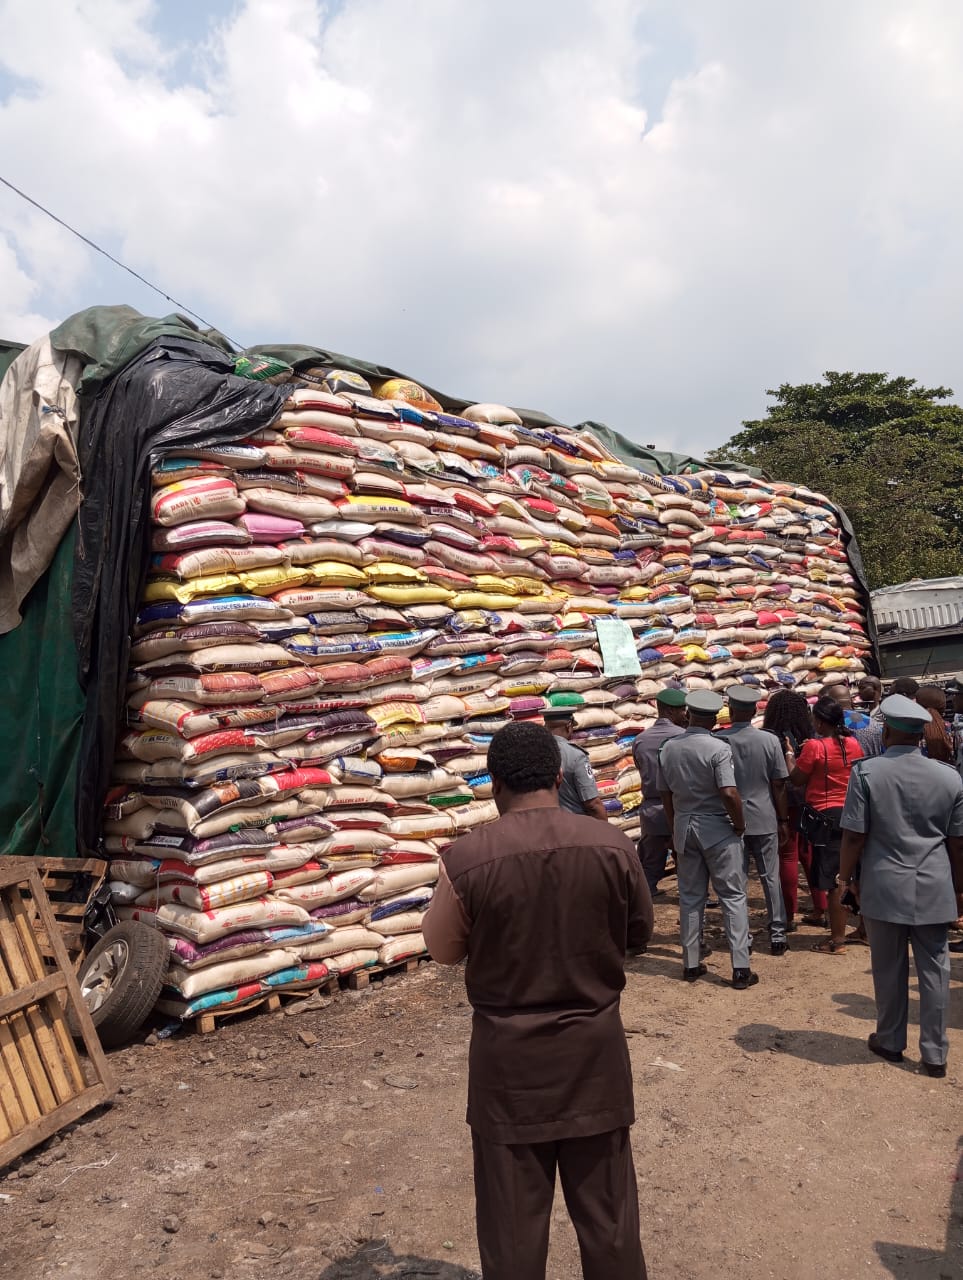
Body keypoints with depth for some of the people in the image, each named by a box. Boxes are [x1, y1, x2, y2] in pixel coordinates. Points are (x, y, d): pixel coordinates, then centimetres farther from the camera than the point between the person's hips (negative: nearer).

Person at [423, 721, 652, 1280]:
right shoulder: (613, 845, -11)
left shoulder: (466, 858, -17)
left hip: (508, 1056, -2)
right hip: (594, 1048, 2)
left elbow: (443, 949, -1)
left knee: (513, 1215, 15)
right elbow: (640, 933, 5)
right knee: (607, 1209, 19)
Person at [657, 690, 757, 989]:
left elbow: (666, 795, 8)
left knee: (690, 897, 13)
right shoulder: (718, 748, -15)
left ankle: (691, 964, 19)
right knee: (733, 897, 4)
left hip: (684, 827, 5)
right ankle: (740, 969, 5)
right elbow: (729, 794, -23)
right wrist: (740, 826, -7)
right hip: (717, 829, -5)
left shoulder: (669, 748, 1)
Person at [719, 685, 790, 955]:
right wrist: (783, 820, 8)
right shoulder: (769, 741, -7)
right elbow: (779, 785, -3)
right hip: (764, 820, 1)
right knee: (771, 878, 10)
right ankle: (777, 935, 15)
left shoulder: (718, 740, -9)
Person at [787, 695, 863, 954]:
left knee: (833, 880, 0)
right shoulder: (853, 744, 3)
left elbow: (796, 779, -9)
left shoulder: (814, 746, -15)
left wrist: (789, 754, 6)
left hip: (825, 816, -6)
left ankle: (837, 940, 6)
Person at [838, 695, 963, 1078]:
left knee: (889, 968, 11)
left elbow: (854, 835, -10)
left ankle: (890, 1042, 27)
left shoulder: (866, 772, -10)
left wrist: (845, 877, 5)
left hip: (884, 887, -2)